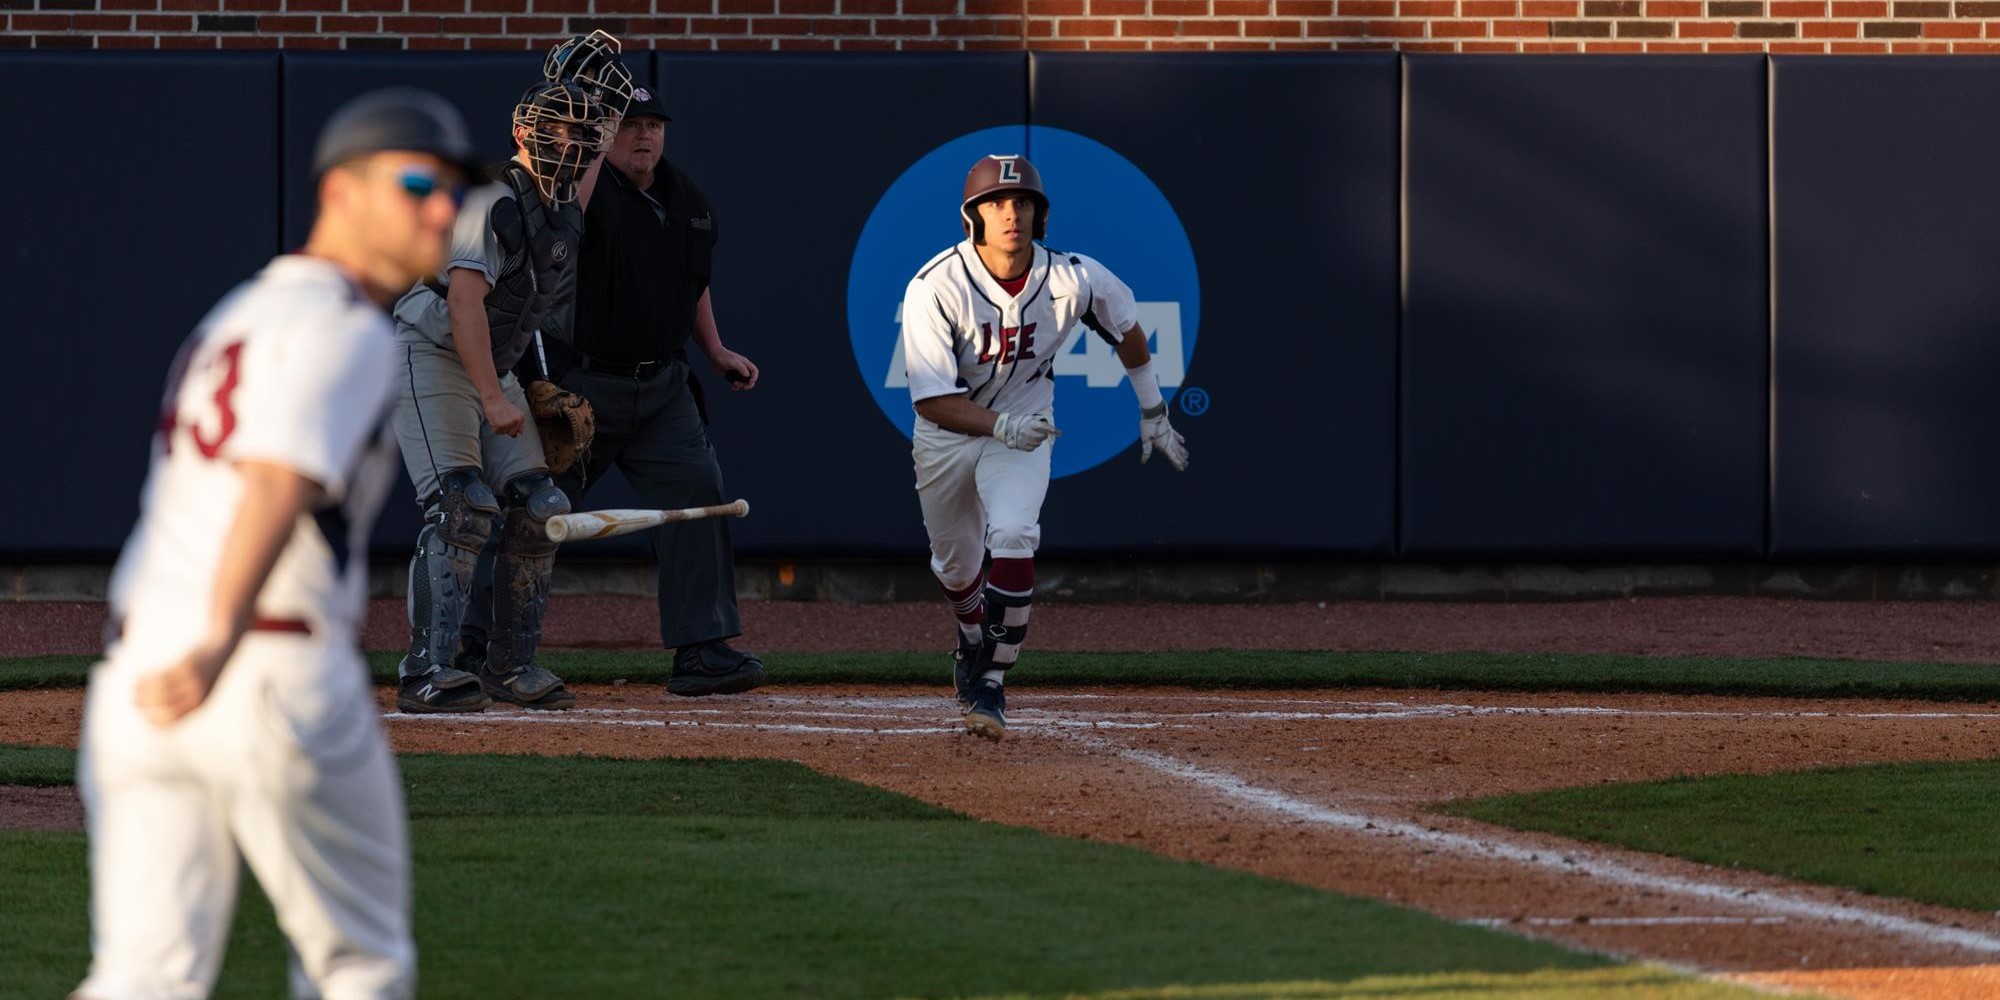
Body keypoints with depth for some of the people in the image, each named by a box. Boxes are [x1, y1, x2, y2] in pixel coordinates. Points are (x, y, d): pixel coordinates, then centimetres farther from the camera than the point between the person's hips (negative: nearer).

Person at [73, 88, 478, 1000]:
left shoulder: (230, 319, 23)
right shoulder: (341, 326, -7)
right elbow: (279, 485, -23)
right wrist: (219, 647, -36)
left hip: (136, 675, 7)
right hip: (277, 679, -7)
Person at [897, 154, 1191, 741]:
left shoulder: (1074, 280, -20)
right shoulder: (935, 288, -27)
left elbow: (1125, 325, 3)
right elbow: (931, 399, -30)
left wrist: (1152, 412, 9)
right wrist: (1000, 425, -45)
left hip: (1024, 428, 0)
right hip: (946, 432, 0)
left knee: (1012, 538, -26)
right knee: (956, 562, 17)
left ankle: (992, 681, -16)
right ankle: (973, 644, 51)